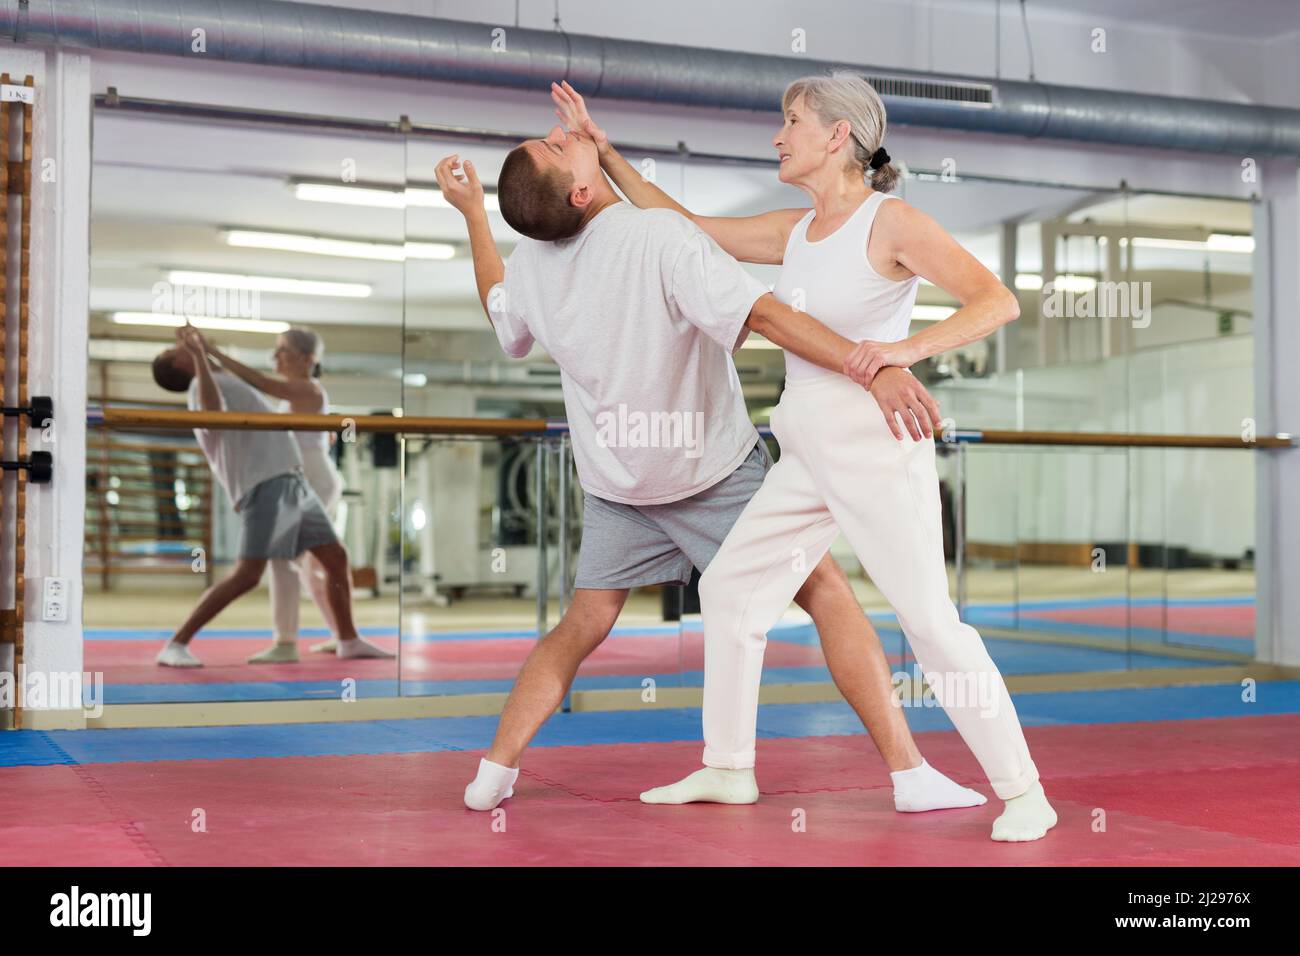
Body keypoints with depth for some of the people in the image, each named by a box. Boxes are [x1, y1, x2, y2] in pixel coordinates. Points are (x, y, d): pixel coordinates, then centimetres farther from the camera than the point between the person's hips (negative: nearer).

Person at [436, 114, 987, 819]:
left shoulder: (529, 262, -6)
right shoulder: (661, 237, -26)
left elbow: (505, 325, 17)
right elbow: (766, 316, -35)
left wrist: (471, 213, 22)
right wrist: (875, 369, -38)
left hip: (614, 481, 5)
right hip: (713, 467, -5)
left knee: (581, 627, 17)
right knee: (827, 593, 3)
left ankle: (494, 774, 15)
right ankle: (909, 774, 2)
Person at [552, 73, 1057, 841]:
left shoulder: (892, 221, -9)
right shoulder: (795, 232, 12)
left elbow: (999, 301, -15)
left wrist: (909, 347, -29)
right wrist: (604, 149, 18)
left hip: (876, 446, -8)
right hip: (809, 455, 8)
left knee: (931, 623, -9)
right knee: (729, 587, 12)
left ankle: (1024, 794, 3)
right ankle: (727, 769, 25)